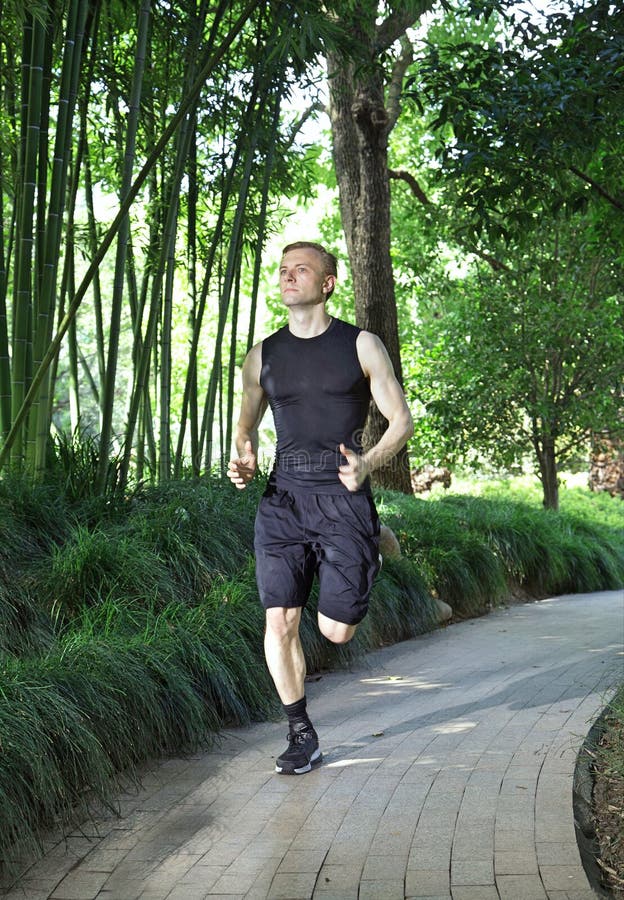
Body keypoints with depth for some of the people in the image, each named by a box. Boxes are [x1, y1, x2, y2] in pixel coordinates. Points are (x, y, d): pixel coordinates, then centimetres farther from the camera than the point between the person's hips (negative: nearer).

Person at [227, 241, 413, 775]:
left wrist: (367, 464, -15)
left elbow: (401, 420, 4)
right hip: (284, 496, 3)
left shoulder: (361, 346, 3)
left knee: (337, 630, -1)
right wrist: (243, 461, -1)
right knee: (280, 621, -6)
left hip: (342, 496, -3)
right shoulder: (263, 356, 12)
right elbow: (247, 425, 23)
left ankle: (373, 549, 32)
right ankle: (302, 735, 11)